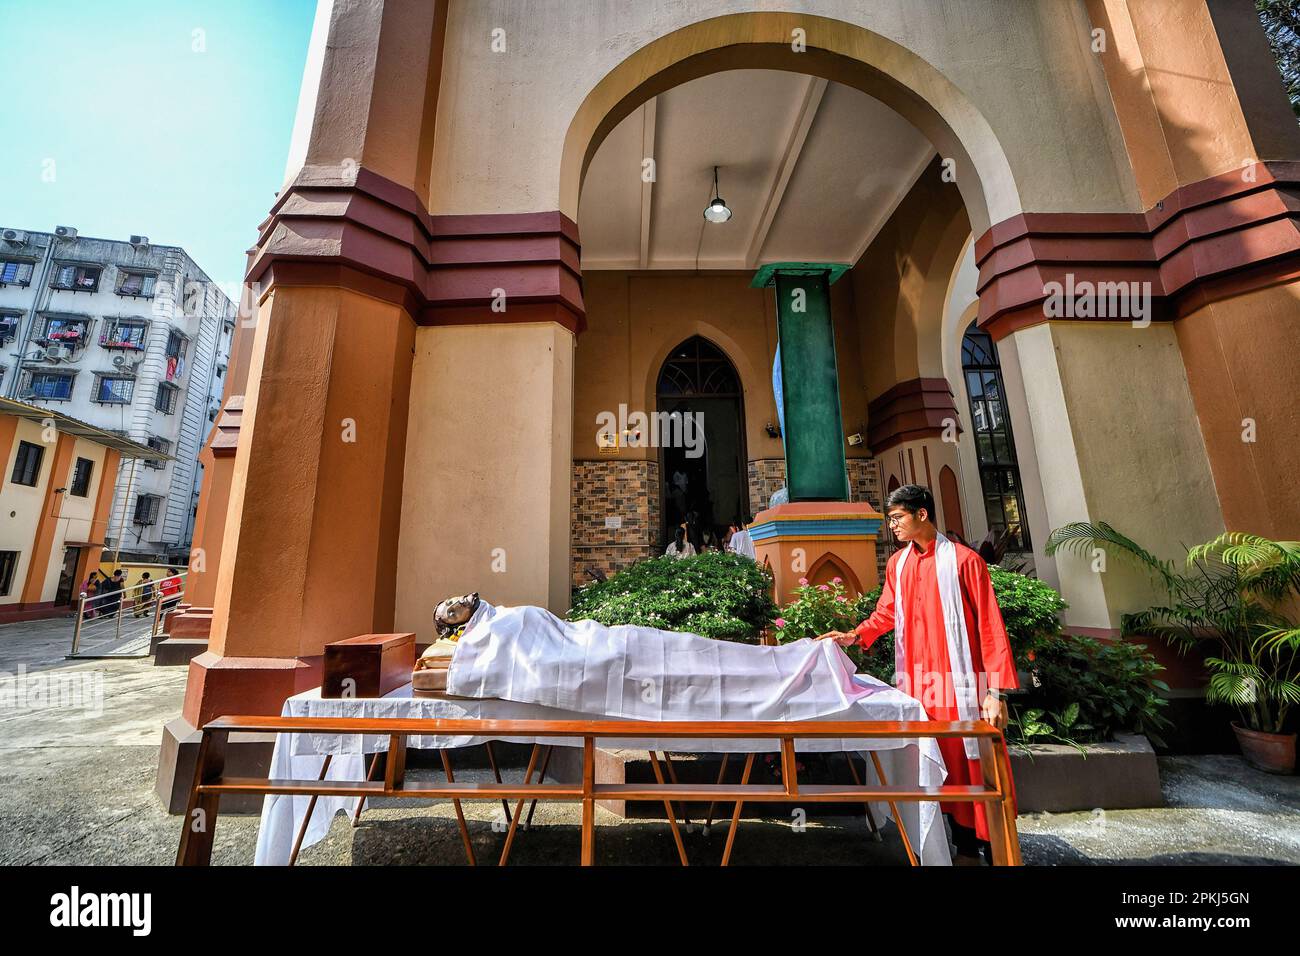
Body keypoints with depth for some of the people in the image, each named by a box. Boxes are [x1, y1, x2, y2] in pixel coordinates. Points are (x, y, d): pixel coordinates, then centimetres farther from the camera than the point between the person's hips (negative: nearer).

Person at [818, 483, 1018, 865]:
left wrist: (997, 690, -13)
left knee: (976, 763, 4)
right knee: (943, 764, 13)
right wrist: (855, 635, 0)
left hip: (960, 682, -5)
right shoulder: (897, 564, 8)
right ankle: (965, 847, 30)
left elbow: (989, 626, -10)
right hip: (918, 683, 5)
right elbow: (887, 613, 15)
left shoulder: (963, 560, -9)